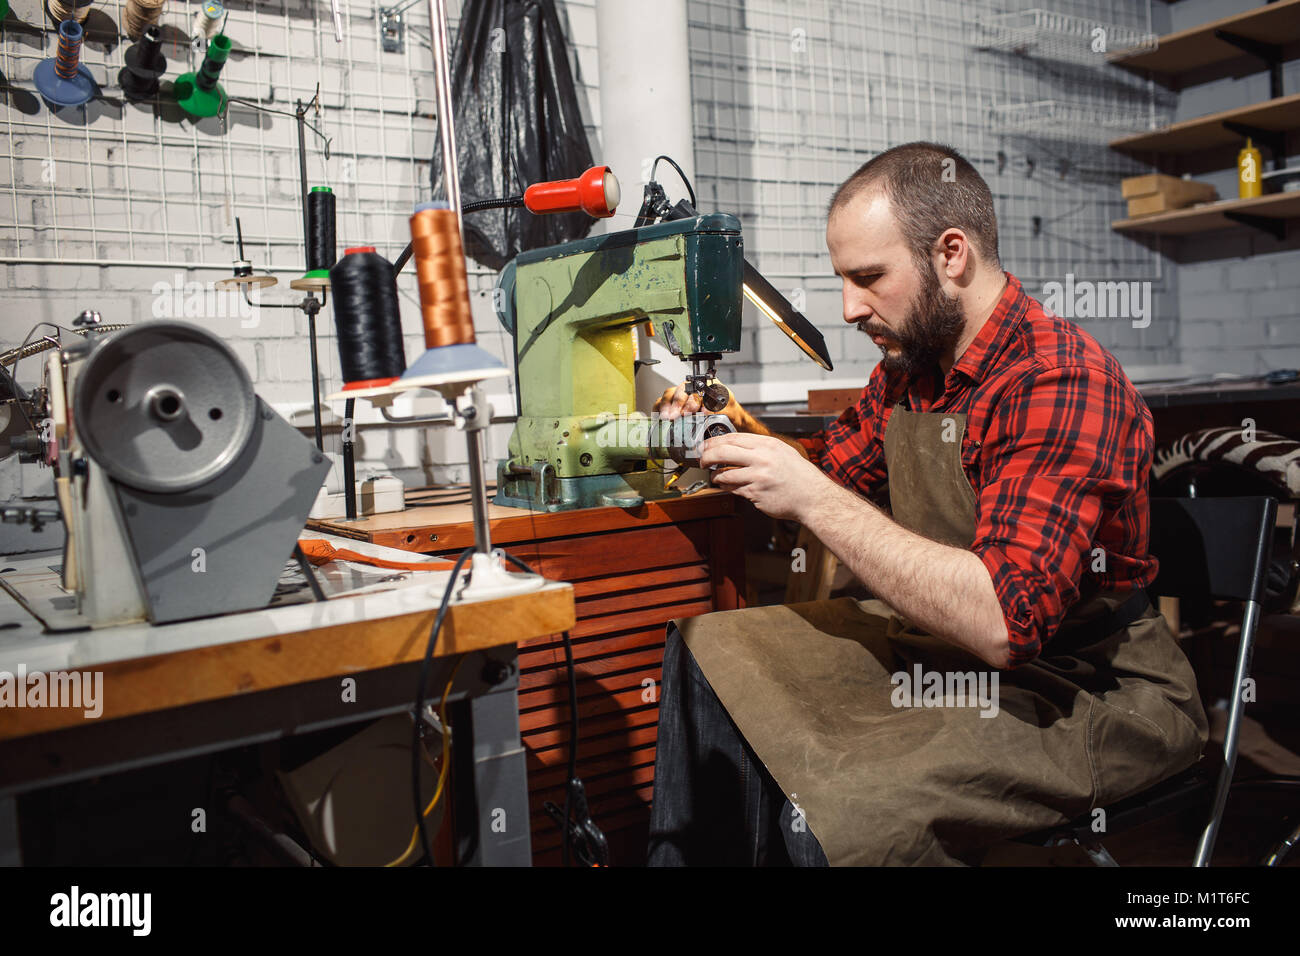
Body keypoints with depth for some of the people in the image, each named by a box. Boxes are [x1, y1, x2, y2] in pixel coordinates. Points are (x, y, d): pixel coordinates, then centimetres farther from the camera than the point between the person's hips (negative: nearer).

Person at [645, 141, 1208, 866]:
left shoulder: (1062, 383, -25)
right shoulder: (908, 367, 1)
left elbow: (1000, 622, -34)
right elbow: (836, 467, 17)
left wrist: (813, 497, -30)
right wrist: (745, 434, -4)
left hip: (1081, 692, -8)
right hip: (943, 637, 8)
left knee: (828, 816, -28)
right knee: (709, 652, 4)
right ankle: (692, 858, 19)